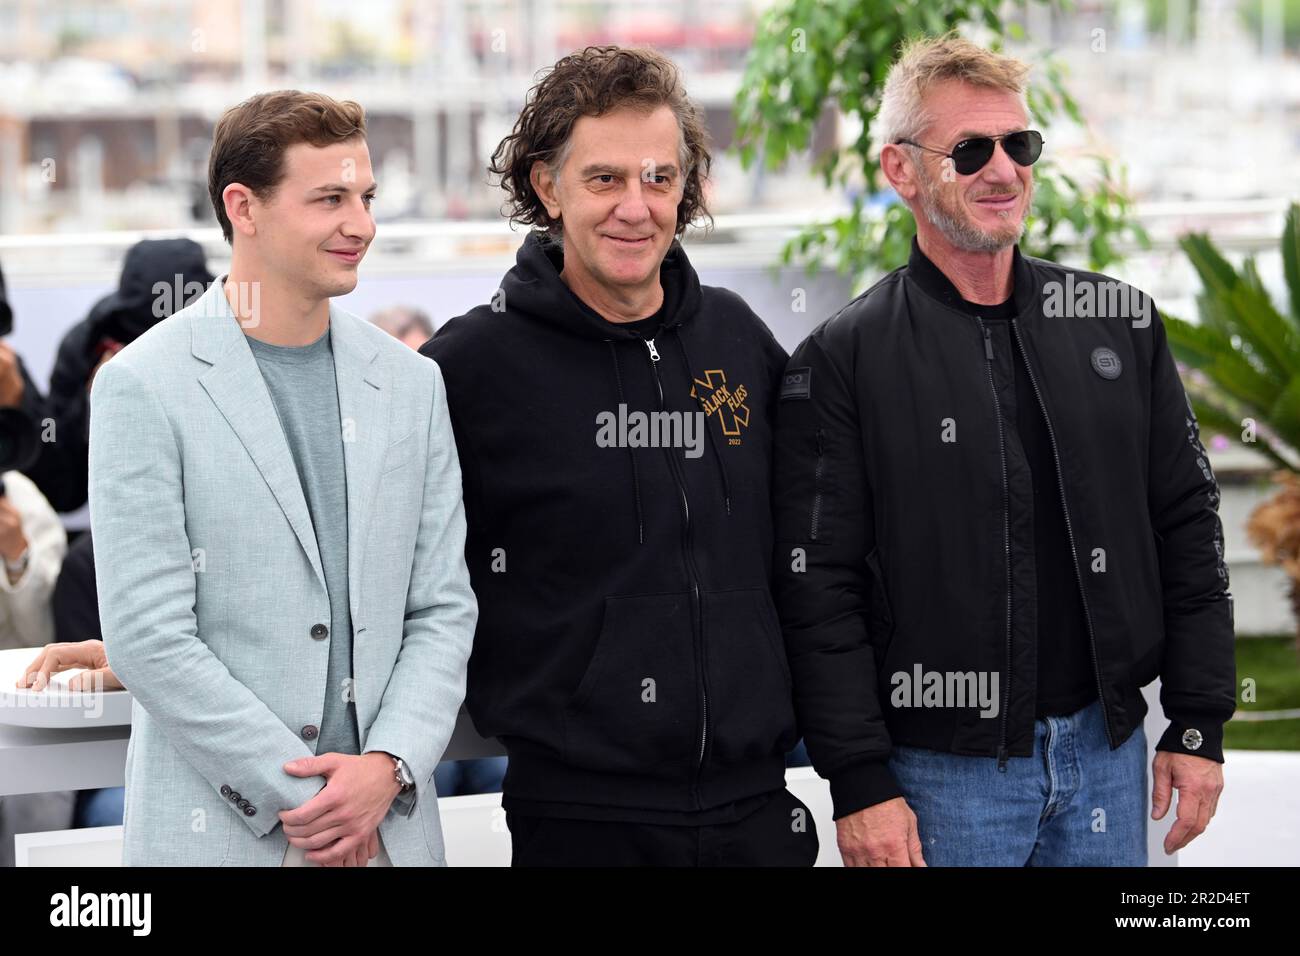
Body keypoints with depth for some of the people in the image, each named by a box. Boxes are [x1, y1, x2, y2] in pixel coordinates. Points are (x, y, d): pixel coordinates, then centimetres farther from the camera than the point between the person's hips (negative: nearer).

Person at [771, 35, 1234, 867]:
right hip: (942, 774, -3)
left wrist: (1199, 724, 5)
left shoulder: (1120, 323, 6)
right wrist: (859, 783, -11)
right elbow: (818, 589, -7)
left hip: (1105, 751, 4)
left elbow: (1187, 525, 9)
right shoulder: (843, 361, -5)